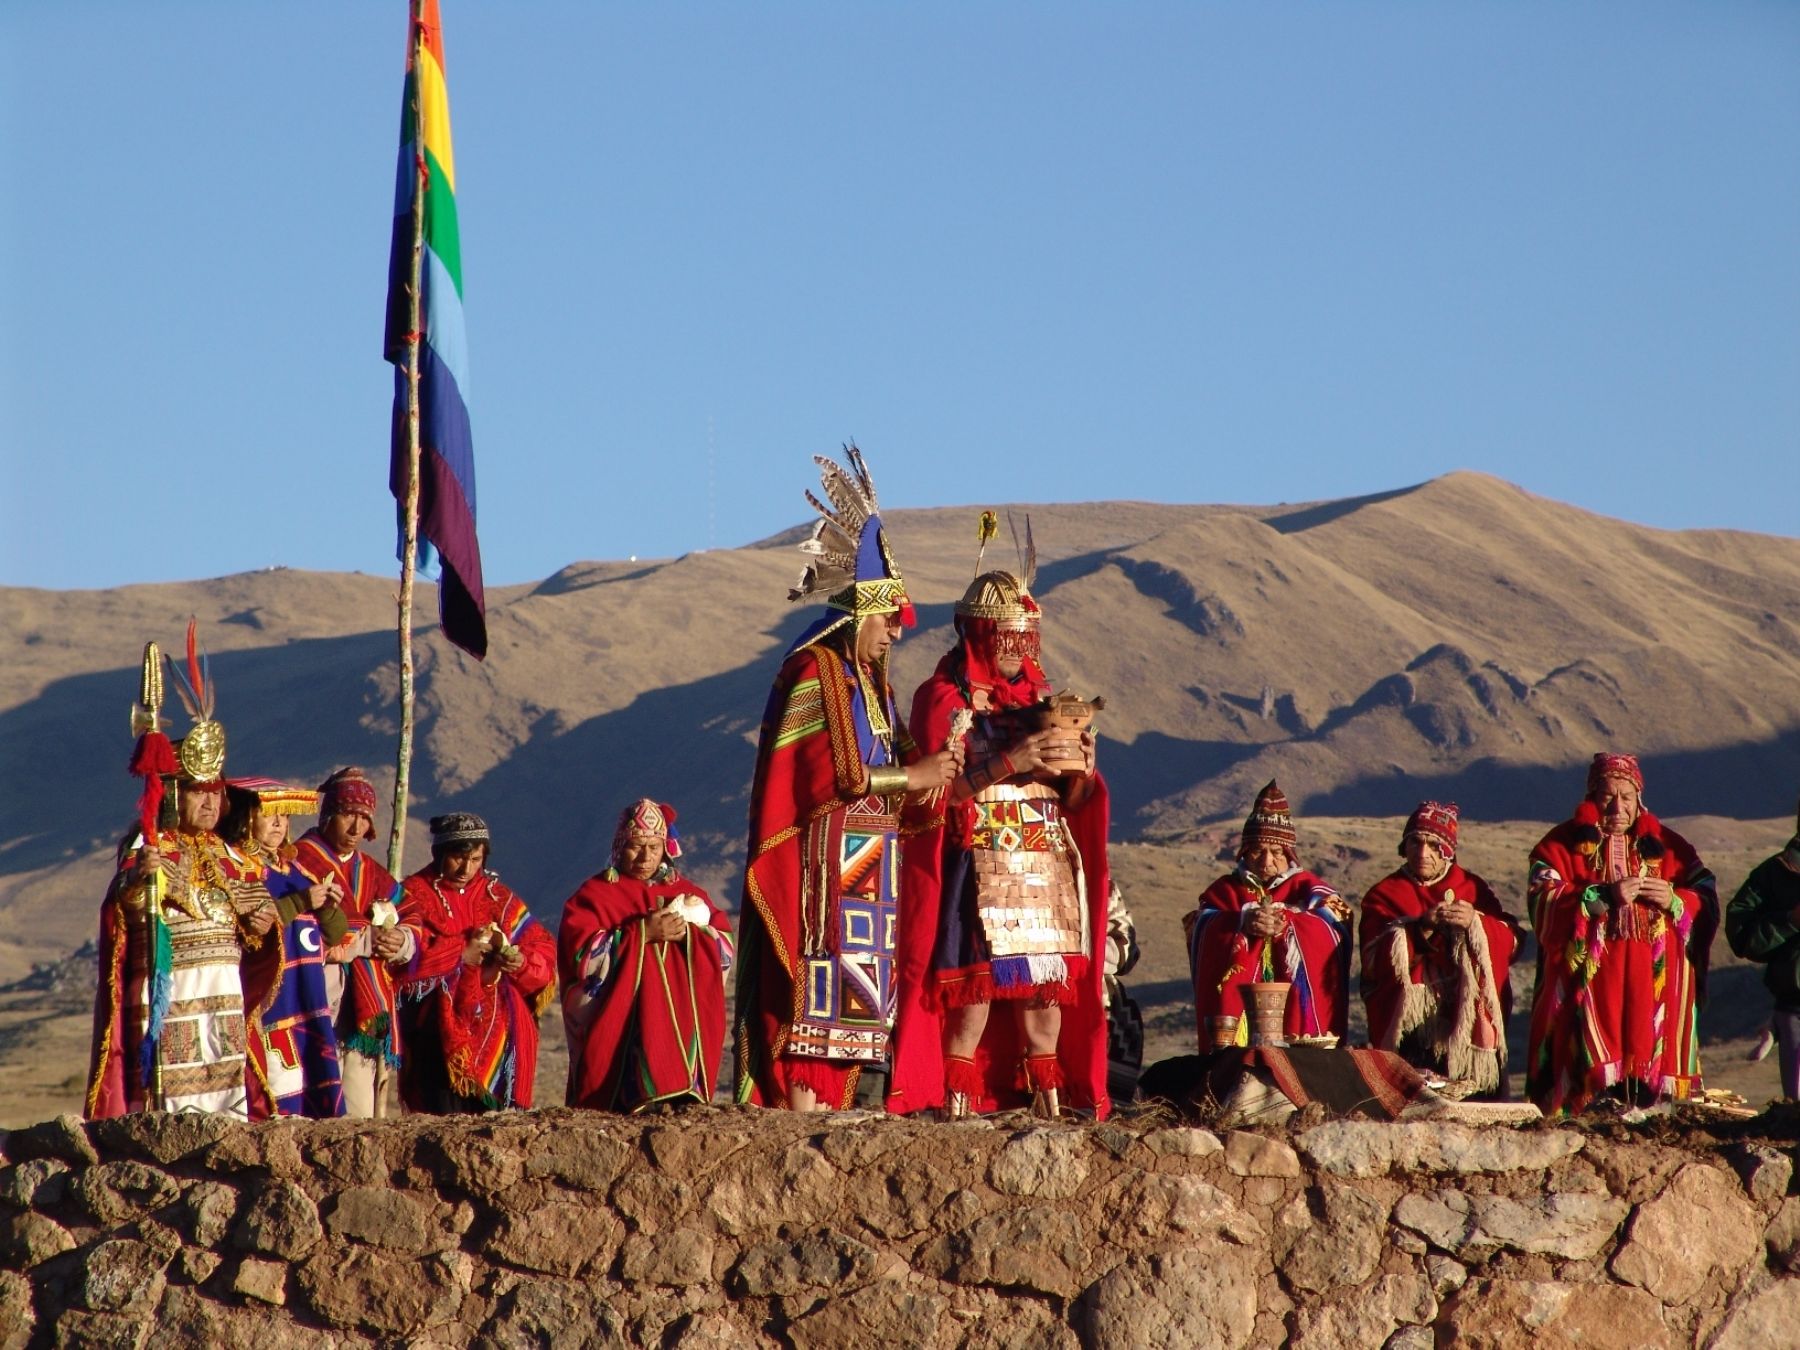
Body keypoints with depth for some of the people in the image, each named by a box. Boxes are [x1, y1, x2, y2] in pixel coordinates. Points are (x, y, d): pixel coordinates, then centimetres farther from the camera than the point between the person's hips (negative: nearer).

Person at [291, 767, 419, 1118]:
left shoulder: (374, 875, 23)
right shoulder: (300, 862, 0)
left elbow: (412, 934, 16)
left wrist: (401, 940, -8)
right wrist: (364, 940, -13)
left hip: (368, 1013, 7)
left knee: (363, 1115, 2)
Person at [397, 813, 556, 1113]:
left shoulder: (498, 896, 18)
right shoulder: (416, 894, 6)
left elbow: (544, 950, 15)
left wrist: (522, 961, -7)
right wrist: (463, 953, -12)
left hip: (498, 1029, 4)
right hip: (442, 1029, -4)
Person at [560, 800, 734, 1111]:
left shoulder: (687, 893, 20)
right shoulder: (595, 895, 9)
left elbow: (725, 950, 13)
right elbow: (580, 954, -6)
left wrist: (688, 933, -7)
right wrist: (642, 934, -11)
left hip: (684, 1013, 3)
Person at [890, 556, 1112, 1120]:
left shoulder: (1040, 697, 16)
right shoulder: (945, 698, 1)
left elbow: (1073, 800, 14)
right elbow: (941, 787, -11)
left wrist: (1079, 767, -8)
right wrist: (1012, 762, -21)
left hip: (1045, 870, 5)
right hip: (979, 866, -5)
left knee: (1048, 988, 0)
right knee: (975, 986, -12)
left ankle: (1049, 1104, 3)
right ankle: (957, 1105, -10)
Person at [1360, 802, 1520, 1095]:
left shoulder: (1472, 889, 16)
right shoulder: (1384, 895, 10)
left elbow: (1509, 942, 4)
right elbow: (1375, 961, -5)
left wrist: (1476, 923, -15)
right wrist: (1421, 928, -17)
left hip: (1470, 1022, 2)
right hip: (1410, 1024, -1)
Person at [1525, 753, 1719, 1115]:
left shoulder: (1666, 846, 17)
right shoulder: (1563, 846, 9)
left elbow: (1706, 905, 12)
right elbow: (1543, 905, -7)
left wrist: (1674, 901, -9)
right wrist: (1604, 896, -16)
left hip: (1654, 987, 2)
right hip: (1589, 986, -2)